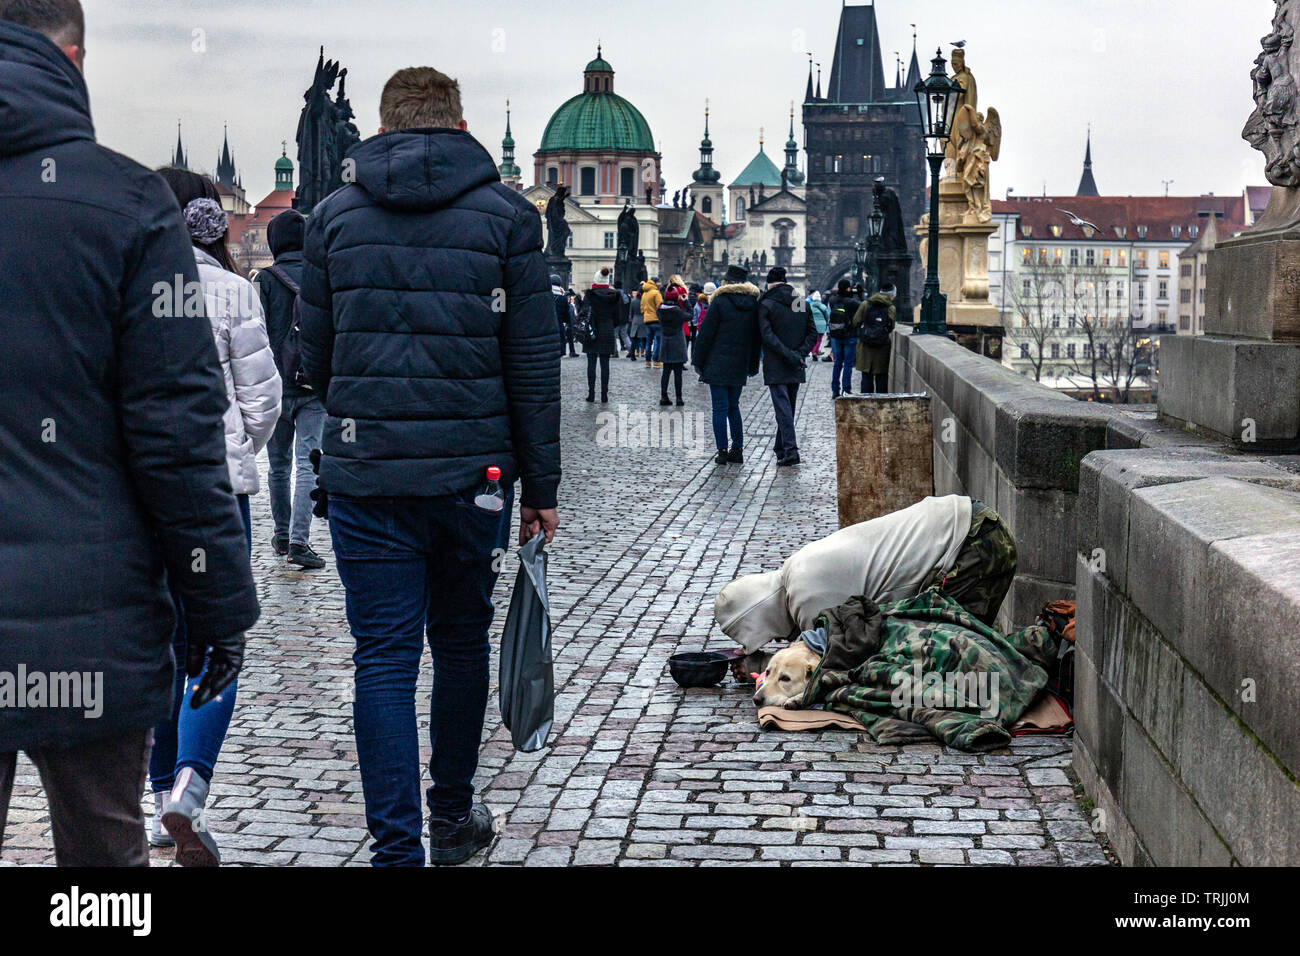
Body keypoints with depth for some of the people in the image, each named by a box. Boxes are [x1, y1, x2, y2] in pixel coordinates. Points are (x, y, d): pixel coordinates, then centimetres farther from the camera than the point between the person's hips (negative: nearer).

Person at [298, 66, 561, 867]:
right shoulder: (507, 215, 0)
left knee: (384, 658, 3)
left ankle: (398, 846, 0)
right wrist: (541, 486, 3)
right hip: (473, 471, 0)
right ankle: (453, 815, 30)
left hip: (363, 476, 0)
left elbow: (316, 355, 11)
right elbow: (534, 364, -2)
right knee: (462, 641, 16)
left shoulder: (334, 216, 6)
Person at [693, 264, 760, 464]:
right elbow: (756, 337, 12)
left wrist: (698, 361, 0)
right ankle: (737, 449, 15)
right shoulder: (753, 304, 6)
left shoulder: (720, 302, -9)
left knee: (720, 408, -1)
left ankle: (723, 451, -2)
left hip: (718, 363, -5)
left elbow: (706, 333, -8)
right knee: (733, 406, 16)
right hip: (740, 365, 5)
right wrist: (753, 365, 19)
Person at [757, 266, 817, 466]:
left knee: (782, 408, -8)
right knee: (788, 408, 14)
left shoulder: (766, 305, -7)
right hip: (796, 368, 5)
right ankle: (782, 448, 22)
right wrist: (799, 353, -3)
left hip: (775, 367, -5)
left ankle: (790, 450, -17)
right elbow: (812, 333, 5)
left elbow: (767, 336, -16)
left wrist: (788, 354, -17)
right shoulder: (802, 303, 8)